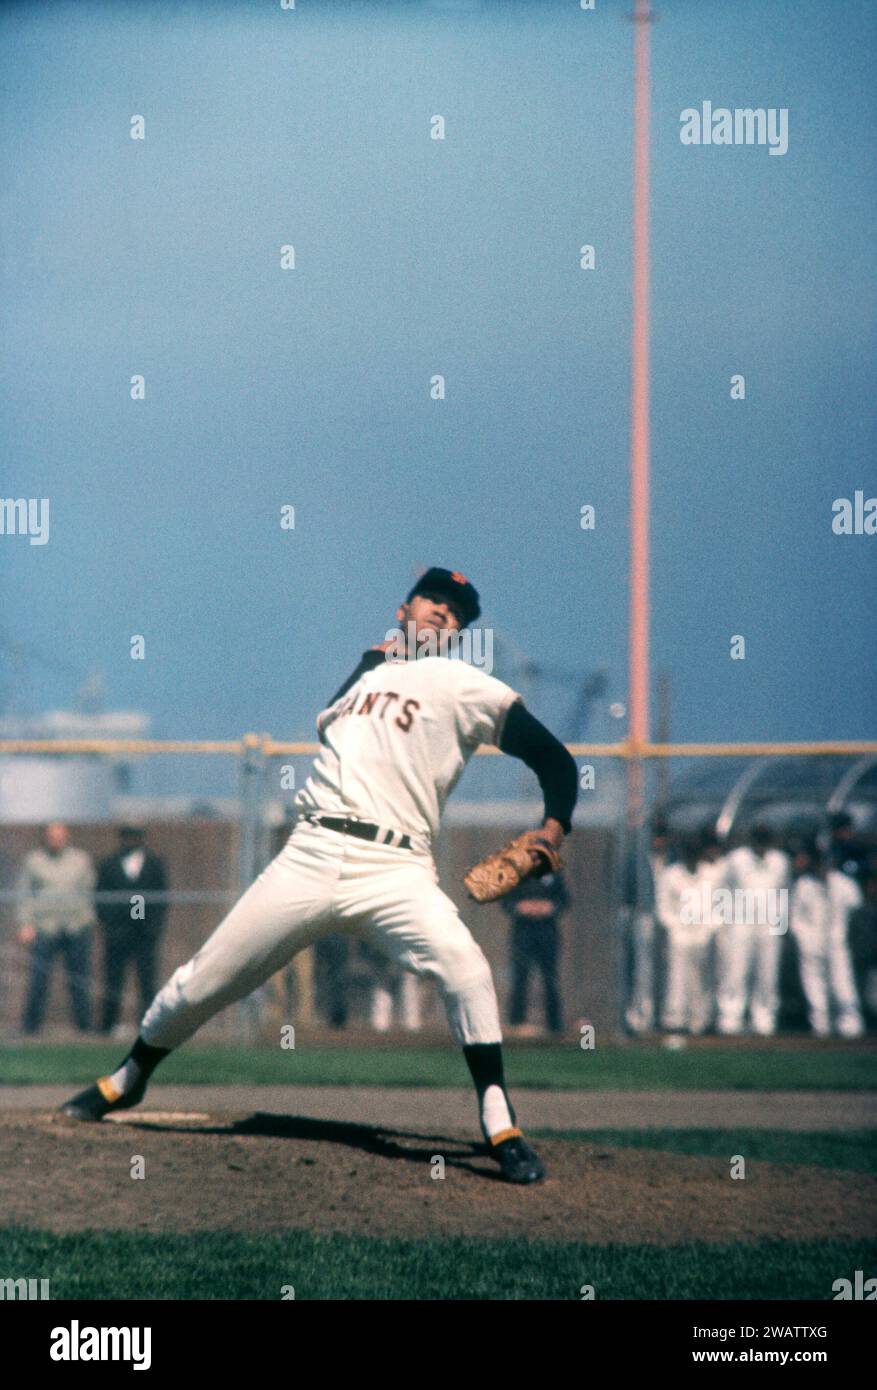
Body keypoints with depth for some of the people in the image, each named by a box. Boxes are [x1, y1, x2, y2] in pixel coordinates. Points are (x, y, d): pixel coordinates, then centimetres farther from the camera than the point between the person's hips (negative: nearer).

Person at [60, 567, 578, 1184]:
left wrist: (551, 833, -12)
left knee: (463, 963, -31)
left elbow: (556, 760, 6)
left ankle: (501, 1128, -25)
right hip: (311, 855, 4)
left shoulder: (468, 687, 7)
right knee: (203, 981, 4)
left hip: (394, 869, -4)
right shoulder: (363, 672, 23)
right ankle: (127, 1079, 30)